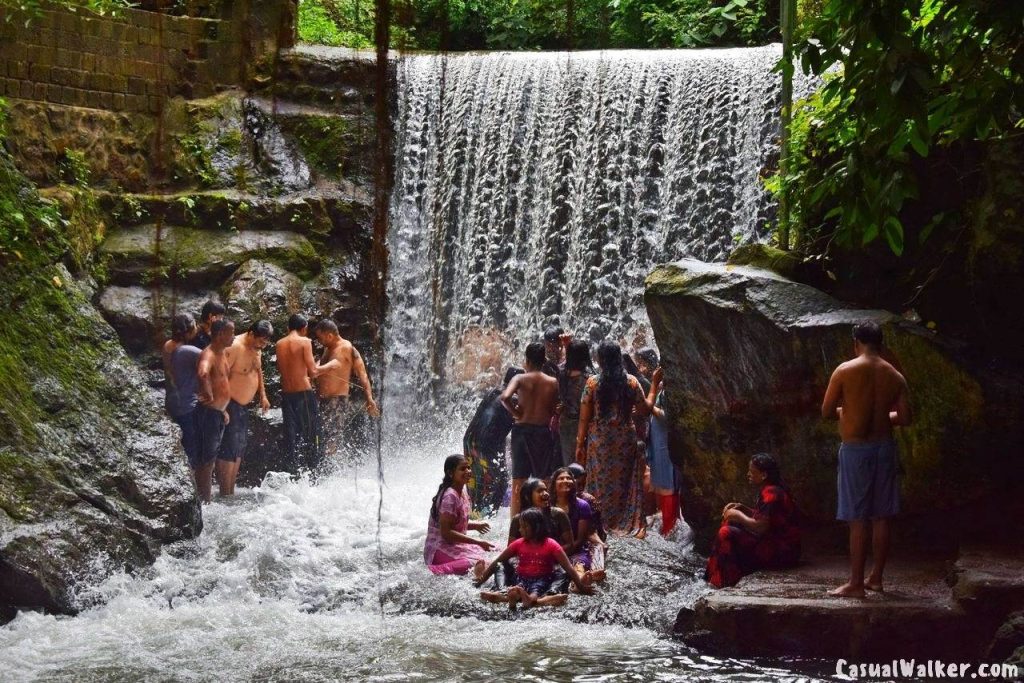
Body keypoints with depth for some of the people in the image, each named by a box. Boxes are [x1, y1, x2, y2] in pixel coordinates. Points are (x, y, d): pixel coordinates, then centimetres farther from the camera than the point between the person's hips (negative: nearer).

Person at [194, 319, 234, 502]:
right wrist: (209, 396, -33)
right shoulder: (208, 355, -19)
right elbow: (203, 373, -43)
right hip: (208, 412, -10)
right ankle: (204, 501, 0)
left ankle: (207, 497, 26)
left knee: (210, 459, 17)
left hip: (218, 413, 10)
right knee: (205, 461, -4)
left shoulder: (221, 354, 14)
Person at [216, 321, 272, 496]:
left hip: (243, 406, 10)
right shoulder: (234, 348, -21)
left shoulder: (256, 348, 7)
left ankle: (231, 492, 19)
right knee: (228, 452, -10)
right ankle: (225, 495, -8)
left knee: (239, 451, 12)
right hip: (230, 405, -10)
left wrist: (263, 395, 19)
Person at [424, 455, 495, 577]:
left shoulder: (463, 493, 9)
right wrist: (478, 542, -21)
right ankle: (441, 569, -15)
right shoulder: (450, 496, -20)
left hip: (454, 546, 9)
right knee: (481, 565, -24)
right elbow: (446, 533, -22)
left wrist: (475, 525, 4)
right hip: (440, 550, -9)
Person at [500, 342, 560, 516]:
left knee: (518, 482, 4)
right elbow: (555, 410, 0)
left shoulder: (521, 379, -4)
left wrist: (515, 412, -6)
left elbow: (505, 397, -20)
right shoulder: (553, 382, 1)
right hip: (544, 431, 1)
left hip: (522, 430, -1)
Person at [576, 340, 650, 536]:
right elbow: (644, 411, 2)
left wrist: (580, 444, 2)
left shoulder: (592, 383, -6)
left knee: (600, 482, 8)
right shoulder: (631, 382, -2)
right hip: (626, 438, 1)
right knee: (625, 481, 10)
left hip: (599, 439, -1)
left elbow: (584, 417, -5)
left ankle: (601, 524, 9)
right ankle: (631, 523, 8)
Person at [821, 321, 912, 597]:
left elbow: (826, 412, -7)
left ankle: (856, 584, 0)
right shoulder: (894, 376, 1)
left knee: (858, 519, -2)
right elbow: (905, 418, 1)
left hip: (855, 449, -4)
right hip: (884, 447, 4)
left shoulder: (845, 371, -9)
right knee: (881, 517, 11)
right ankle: (876, 577, 20)